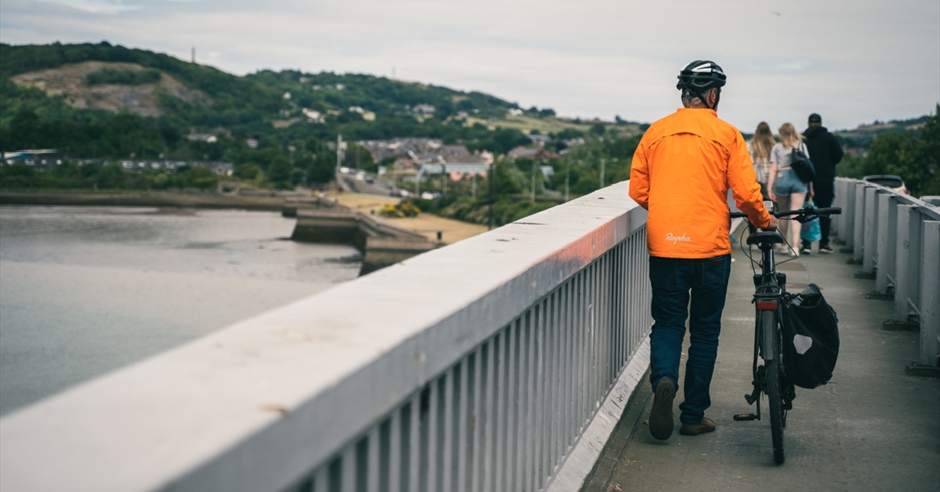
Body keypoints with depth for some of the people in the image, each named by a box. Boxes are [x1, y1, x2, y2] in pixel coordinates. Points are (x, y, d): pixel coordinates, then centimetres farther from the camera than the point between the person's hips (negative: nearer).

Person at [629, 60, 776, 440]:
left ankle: (664, 378, -18)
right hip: (710, 246, -2)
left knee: (667, 322, 11)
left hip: (664, 245, 2)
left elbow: (638, 192, 7)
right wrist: (764, 221, 12)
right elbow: (746, 193, -7)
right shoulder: (726, 134, -3)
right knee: (705, 329, 10)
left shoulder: (655, 133, 5)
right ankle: (694, 415, 13)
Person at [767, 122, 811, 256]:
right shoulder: (801, 145, 9)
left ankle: (784, 245, 23)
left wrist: (770, 188, 1)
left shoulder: (777, 147, 7)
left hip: (781, 179, 0)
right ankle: (794, 246, -17)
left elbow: (773, 169, 1)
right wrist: (810, 187, 9)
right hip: (799, 179, 0)